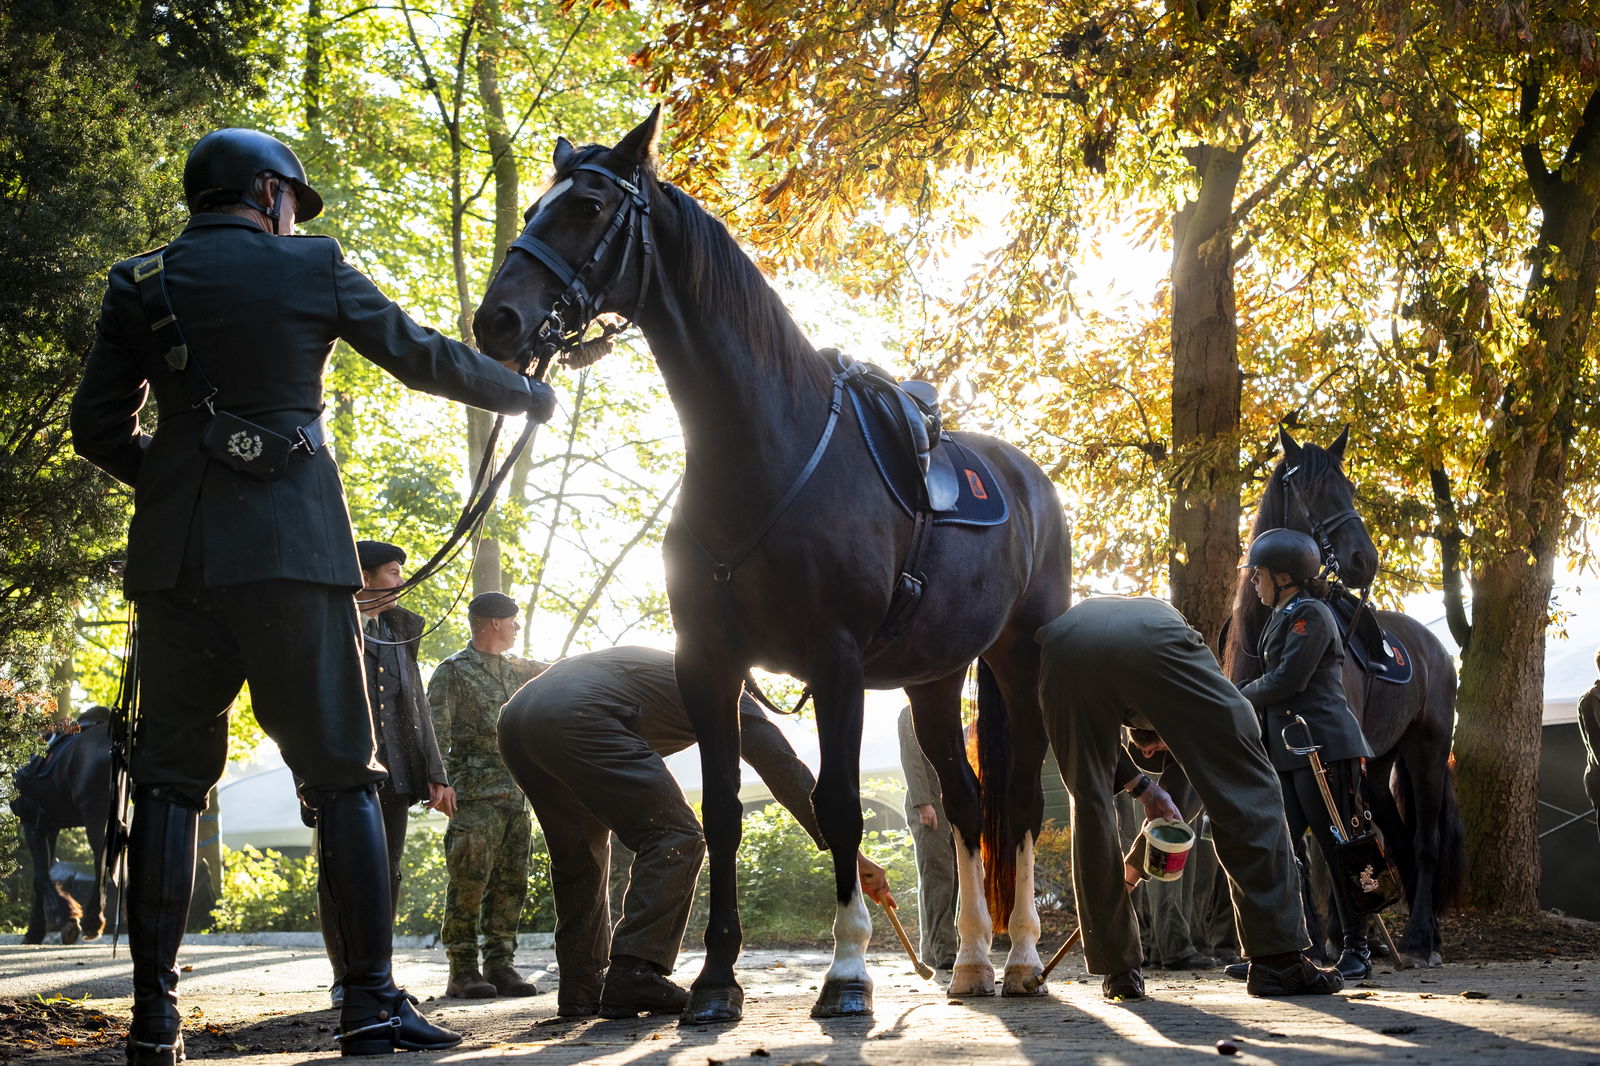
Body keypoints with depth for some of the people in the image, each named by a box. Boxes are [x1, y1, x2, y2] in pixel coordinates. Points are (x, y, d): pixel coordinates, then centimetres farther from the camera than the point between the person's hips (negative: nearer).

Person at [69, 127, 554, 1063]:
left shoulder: (139, 286, 10)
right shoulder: (314, 269, 4)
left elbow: (99, 431, 9)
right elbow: (424, 357, 13)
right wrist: (525, 394, 28)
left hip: (176, 554, 3)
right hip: (295, 548, -2)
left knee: (170, 776, 6)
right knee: (343, 774, 2)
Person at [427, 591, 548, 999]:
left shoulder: (517, 668, 18)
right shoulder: (453, 672, -4)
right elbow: (435, 731, -11)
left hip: (516, 794, 7)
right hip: (476, 796, -7)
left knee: (510, 885, 5)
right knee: (468, 884, -8)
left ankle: (500, 965, 9)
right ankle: (463, 971, -5)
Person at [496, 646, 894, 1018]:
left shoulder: (662, 667, 38)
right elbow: (787, 772, 13)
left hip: (515, 717, 8)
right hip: (574, 718, -8)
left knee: (579, 850, 23)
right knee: (675, 838, 0)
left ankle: (579, 989, 19)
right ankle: (632, 978, -9)